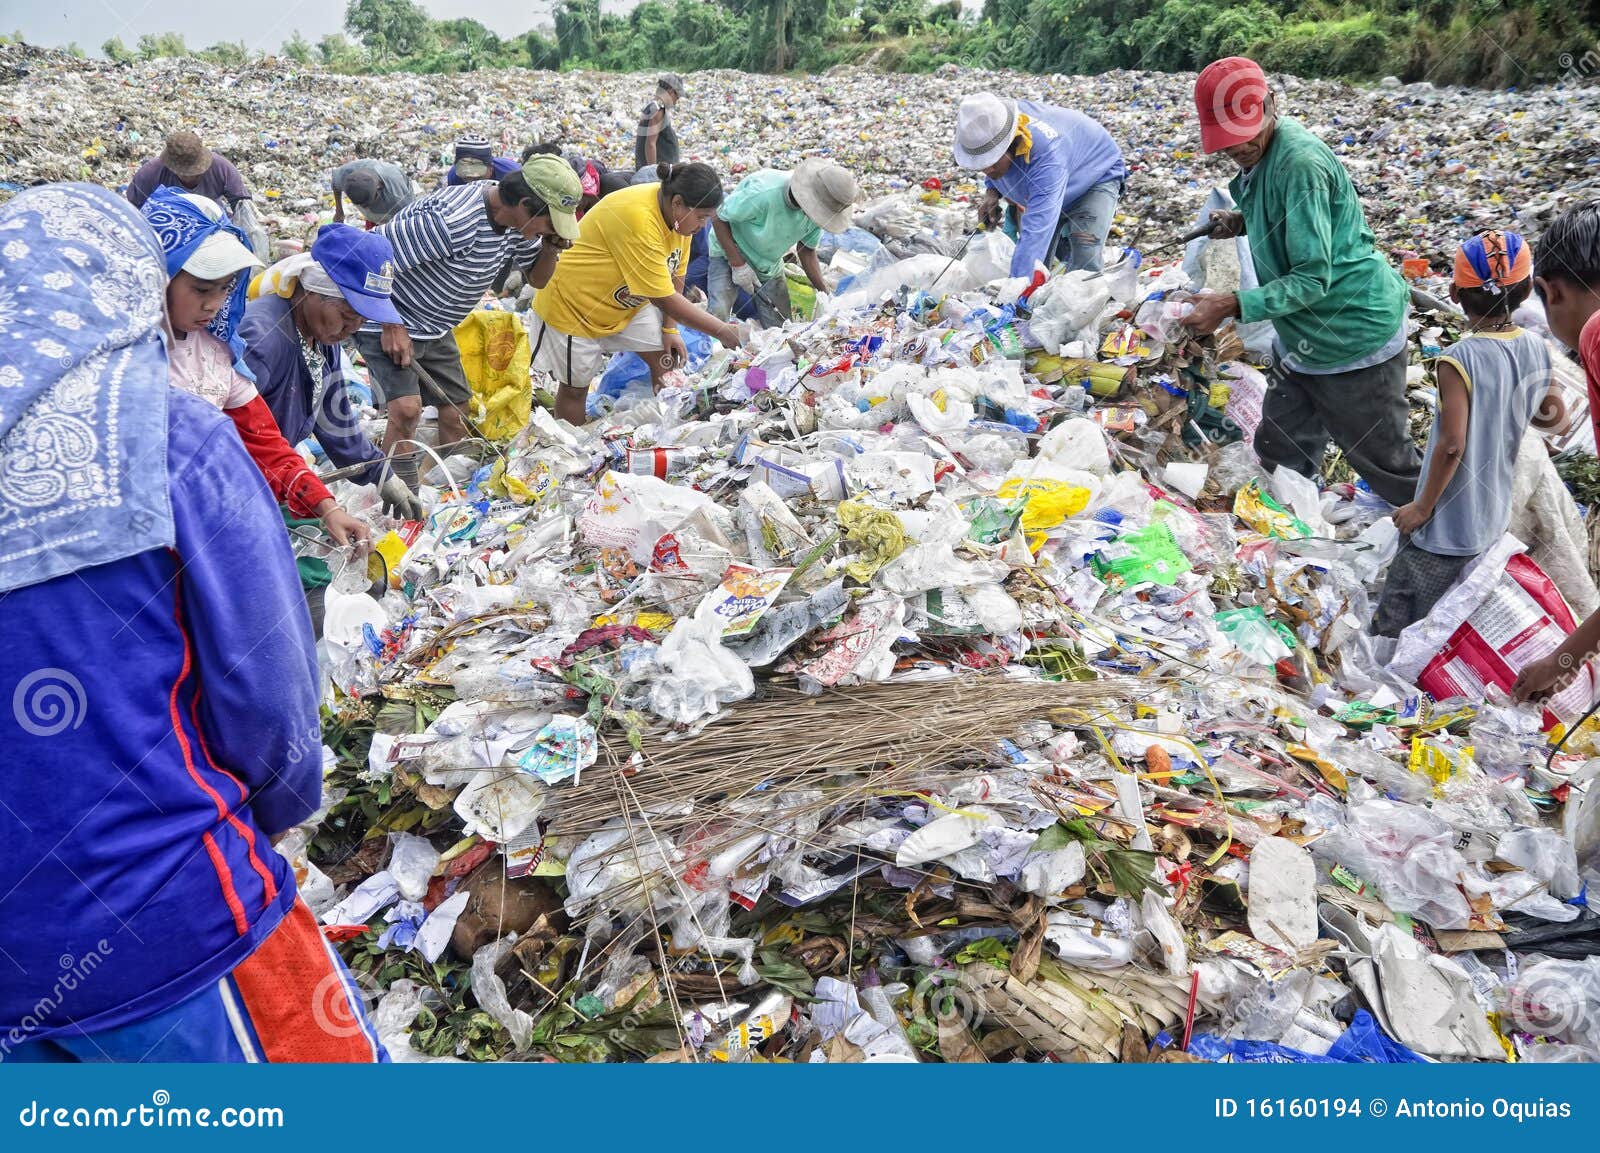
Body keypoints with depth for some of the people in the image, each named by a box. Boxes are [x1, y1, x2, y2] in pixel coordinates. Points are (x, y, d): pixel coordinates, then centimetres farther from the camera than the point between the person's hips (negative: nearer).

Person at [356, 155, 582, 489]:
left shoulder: (517, 223, -6)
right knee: (407, 408, -23)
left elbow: (536, 278, 9)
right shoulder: (452, 220, -33)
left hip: (435, 329, 8)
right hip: (386, 322, -8)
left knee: (456, 415, 8)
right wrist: (392, 327, -24)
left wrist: (551, 247, -13)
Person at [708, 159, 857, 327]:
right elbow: (718, 218, -24)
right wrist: (738, 265, -26)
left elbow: (807, 250, -1)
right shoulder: (762, 192, -36)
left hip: (770, 263, 6)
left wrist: (825, 293, -10)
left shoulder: (817, 208, -16)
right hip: (729, 252, -5)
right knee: (717, 317, -26)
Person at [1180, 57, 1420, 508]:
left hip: (1354, 336, -9)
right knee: (1281, 457, 17)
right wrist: (1244, 223, 2)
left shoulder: (1299, 162, -26)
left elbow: (1312, 279, -28)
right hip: (1301, 337, 9)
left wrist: (1232, 306, -35)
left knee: (1388, 462, 5)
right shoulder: (1260, 150, 1)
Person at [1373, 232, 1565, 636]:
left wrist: (1423, 507, -13)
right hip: (1494, 519, 7)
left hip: (1446, 525, -7)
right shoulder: (1538, 349, -3)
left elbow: (1452, 444, -24)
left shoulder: (1460, 359, -23)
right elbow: (1554, 414, 9)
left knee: (1393, 630, 4)